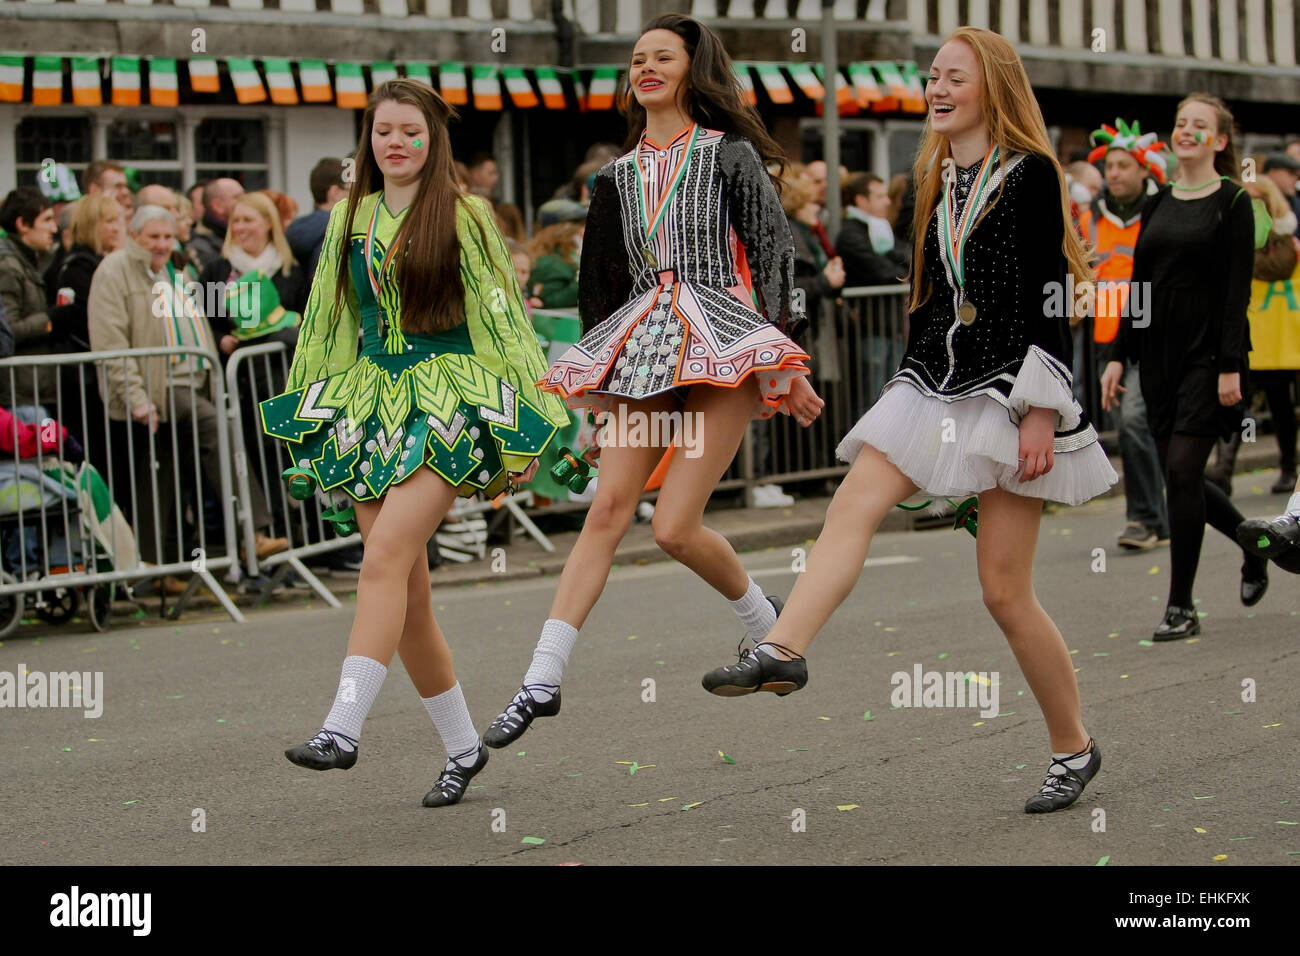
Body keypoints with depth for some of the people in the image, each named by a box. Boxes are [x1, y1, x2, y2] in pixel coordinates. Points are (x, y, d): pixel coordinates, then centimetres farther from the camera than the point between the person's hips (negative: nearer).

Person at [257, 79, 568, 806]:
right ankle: (463, 747, 14)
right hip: (370, 402, 5)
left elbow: (501, 316, 1)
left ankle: (343, 729, -27)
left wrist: (522, 425, -1)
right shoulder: (350, 219, 13)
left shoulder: (464, 216, 0)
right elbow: (328, 321, 20)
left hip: (447, 403, -5)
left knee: (386, 559, -22)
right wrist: (309, 409, 20)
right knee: (407, 592, 2)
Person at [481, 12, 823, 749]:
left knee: (675, 526, -12)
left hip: (724, 348, -5)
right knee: (609, 508, -8)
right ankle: (543, 681, -13)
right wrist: (599, 373, 20)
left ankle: (769, 626, 16)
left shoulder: (730, 155, 2)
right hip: (643, 353, 5)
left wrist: (786, 360, -7)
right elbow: (601, 282, 21)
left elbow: (774, 251, -1)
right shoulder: (620, 176, 16)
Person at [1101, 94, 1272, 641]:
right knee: (1178, 477, 7)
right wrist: (1119, 355, 8)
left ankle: (1181, 606, -4)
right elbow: (1140, 283, 14)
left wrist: (1231, 366, -17)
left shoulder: (1231, 202, -5)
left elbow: (1237, 288, -10)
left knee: (1182, 469, -12)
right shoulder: (1157, 204, 12)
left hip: (1207, 351, -6)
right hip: (1159, 350, 6)